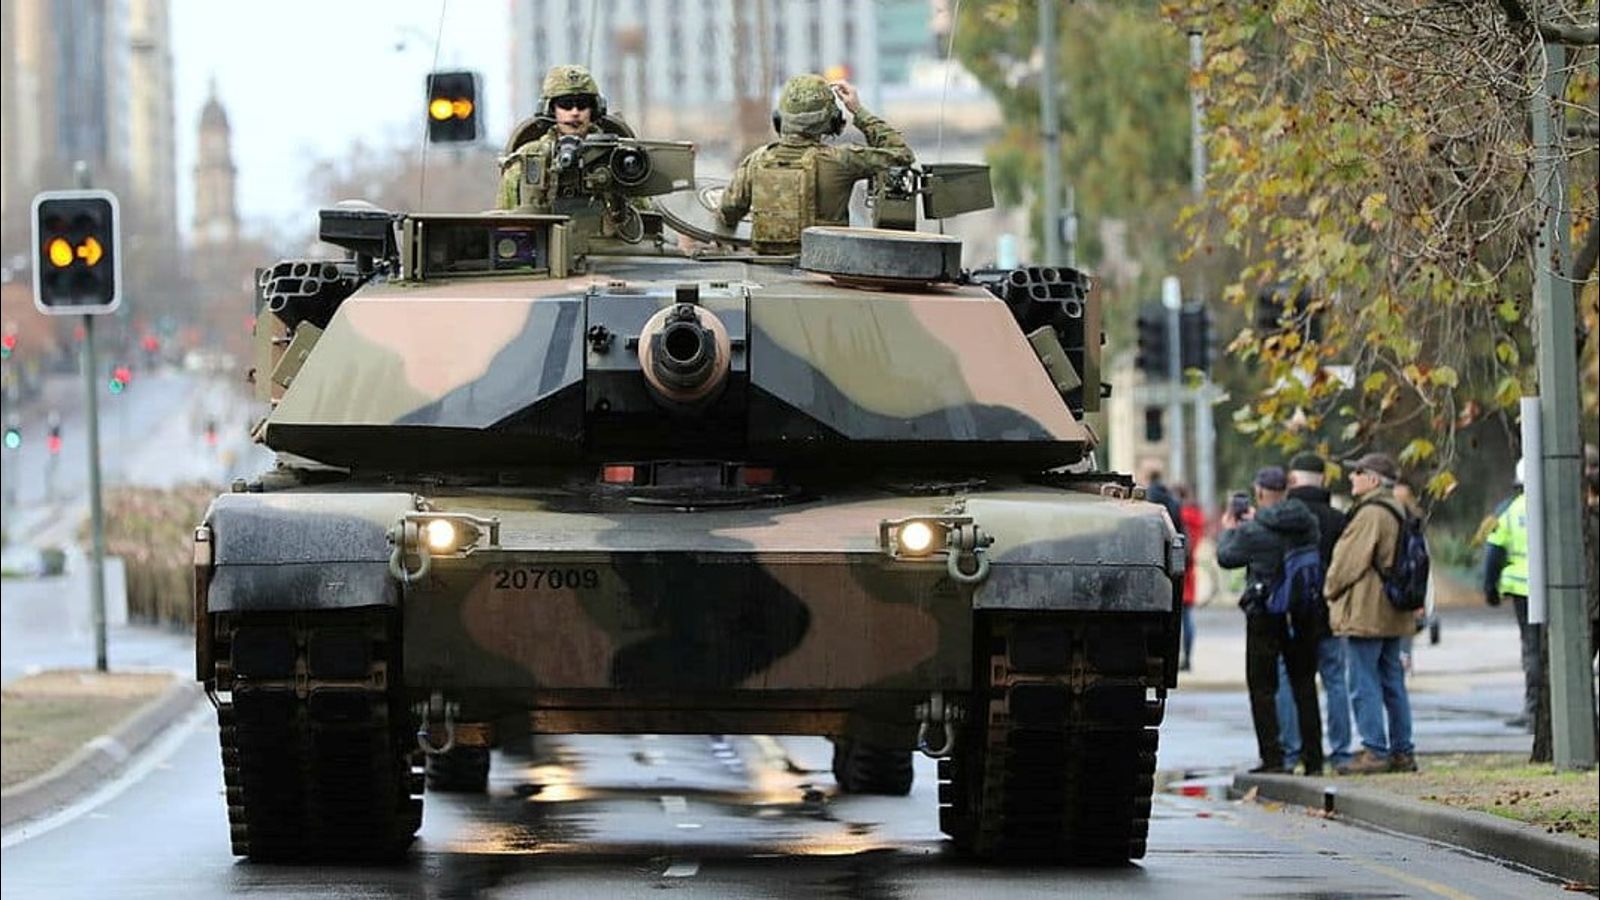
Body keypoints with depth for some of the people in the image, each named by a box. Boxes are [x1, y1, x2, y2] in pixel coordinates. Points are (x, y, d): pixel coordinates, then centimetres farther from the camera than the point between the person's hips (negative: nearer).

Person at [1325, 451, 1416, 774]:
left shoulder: (1369, 514, -16)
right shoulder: (1396, 512, 14)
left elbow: (1349, 561, -15)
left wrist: (1330, 590, 2)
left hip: (1366, 611, -10)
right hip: (1393, 614, 10)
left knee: (1365, 684, -6)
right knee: (1392, 682, 12)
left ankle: (1375, 751, -9)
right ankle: (1402, 752, 14)